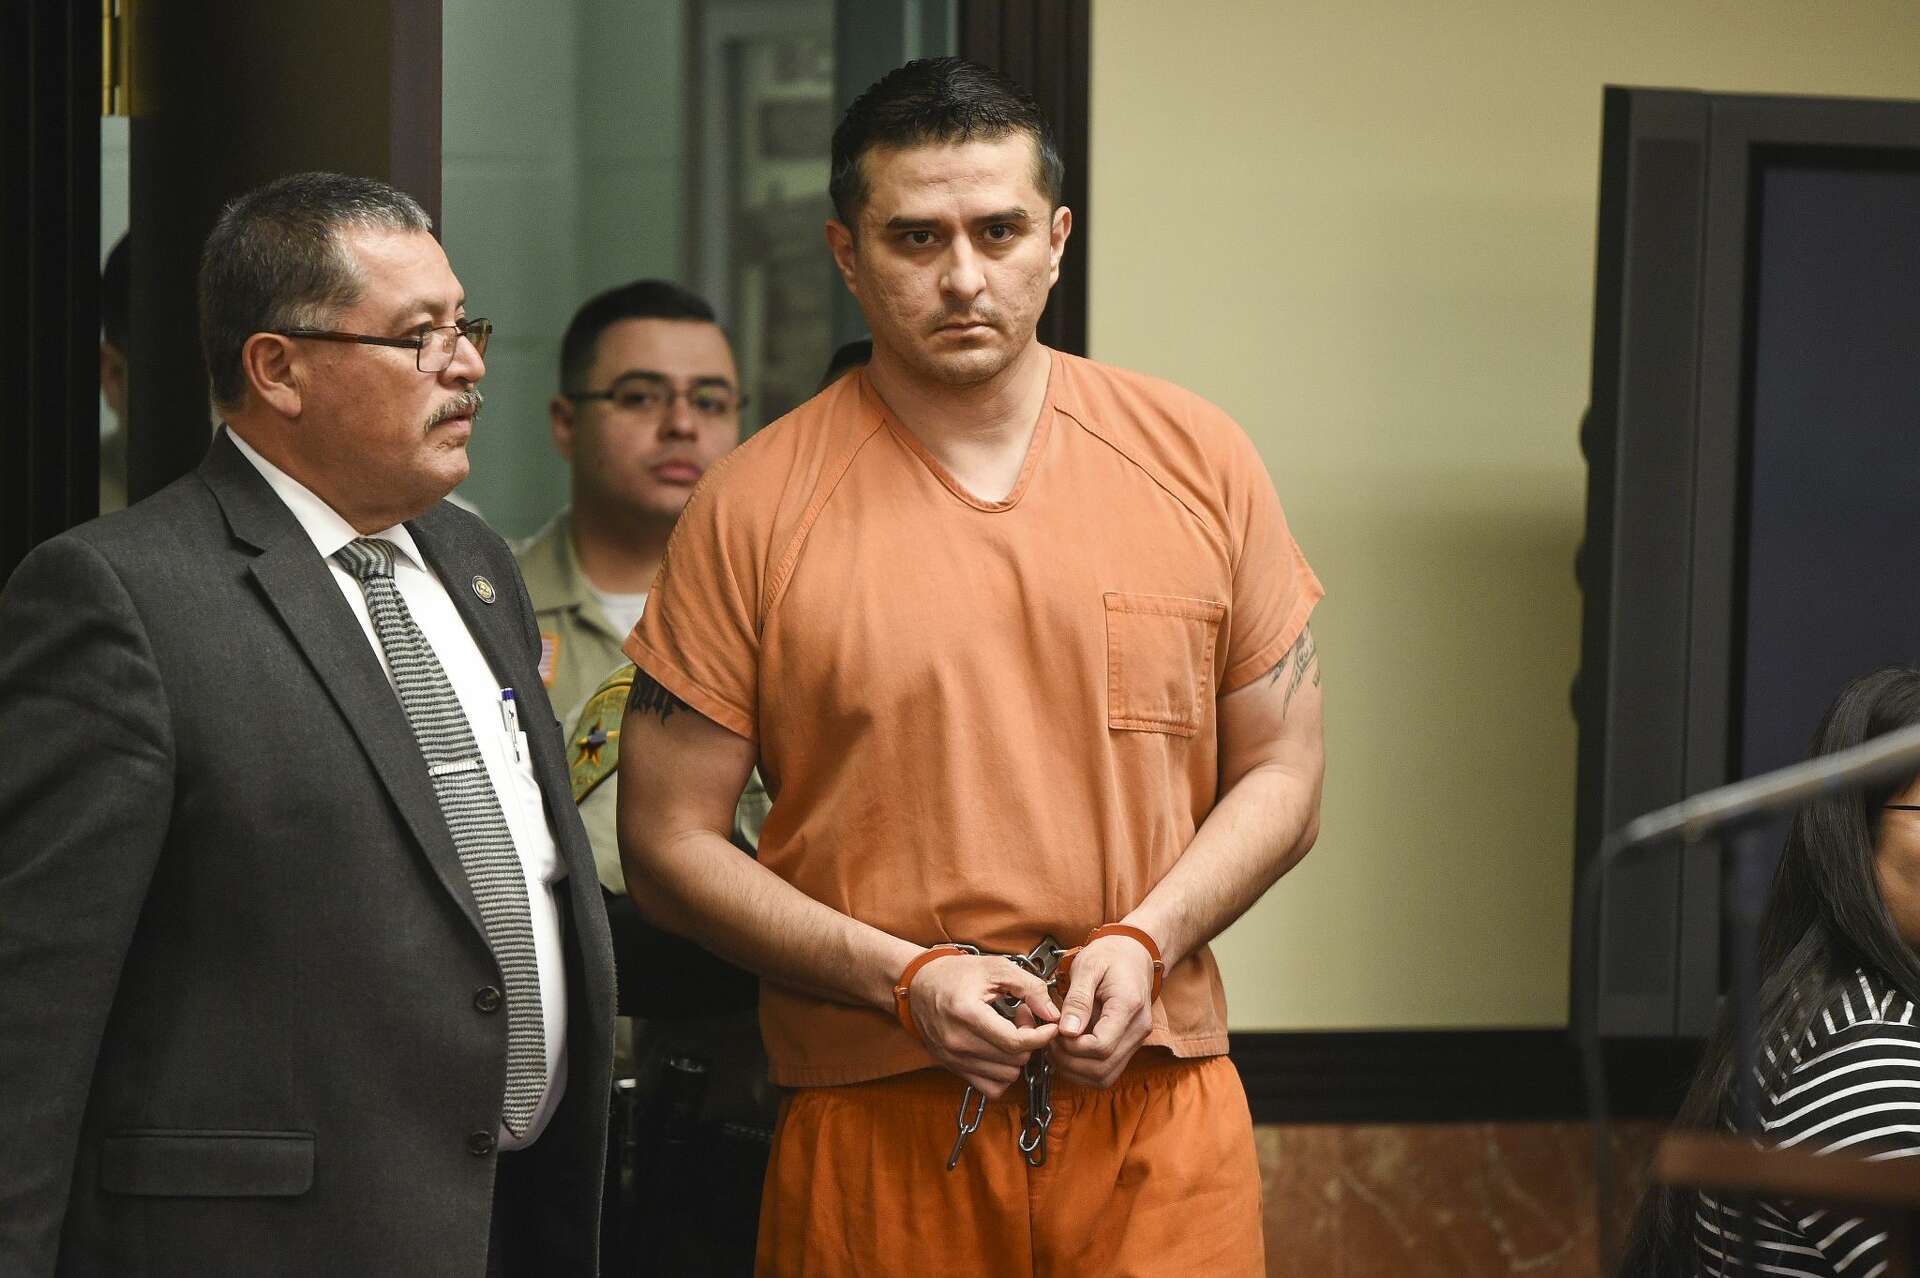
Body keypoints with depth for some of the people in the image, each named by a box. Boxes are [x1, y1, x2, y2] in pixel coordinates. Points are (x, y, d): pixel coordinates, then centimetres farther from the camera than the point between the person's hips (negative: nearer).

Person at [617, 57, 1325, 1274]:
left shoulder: (1198, 460, 4)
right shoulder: (752, 510, -1)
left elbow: (1279, 772, 8)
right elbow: (670, 842, -1)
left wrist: (1145, 942, -9)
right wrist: (905, 980, -12)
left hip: (1161, 1119, 1)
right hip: (875, 1124, -1)